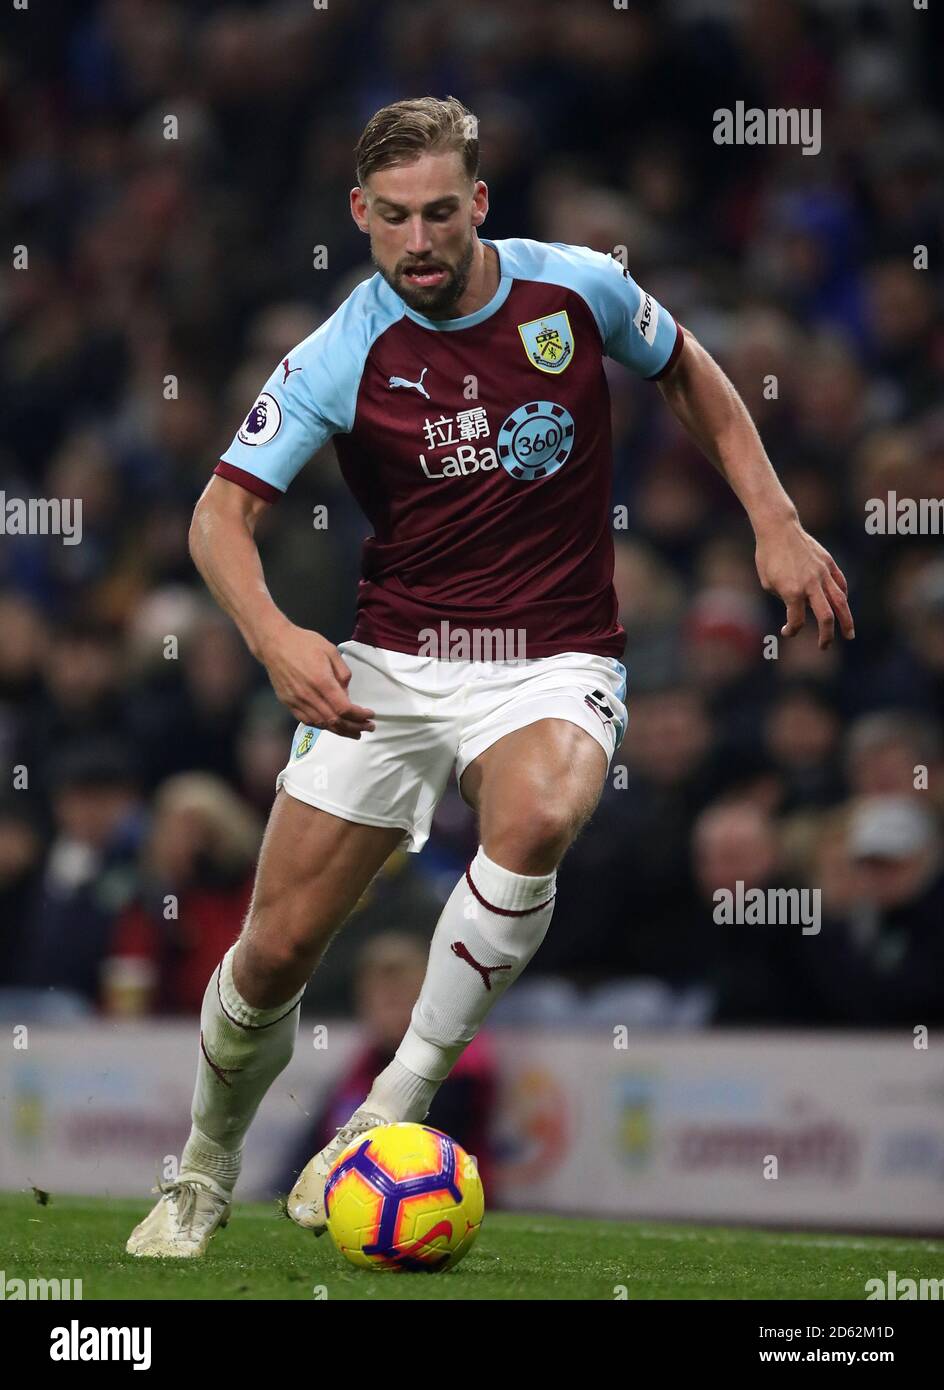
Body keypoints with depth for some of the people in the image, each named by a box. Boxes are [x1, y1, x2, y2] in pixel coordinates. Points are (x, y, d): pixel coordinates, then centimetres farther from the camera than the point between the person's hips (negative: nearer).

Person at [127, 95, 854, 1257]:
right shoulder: (344, 355, -9)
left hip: (554, 662, 0)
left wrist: (775, 523, 8)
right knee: (277, 950, -2)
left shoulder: (577, 289, -5)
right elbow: (222, 512, -9)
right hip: (389, 667, 0)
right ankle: (203, 1178, 26)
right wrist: (273, 635, -29)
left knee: (532, 822, -36)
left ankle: (399, 1101, -20)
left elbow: (687, 374, 15)